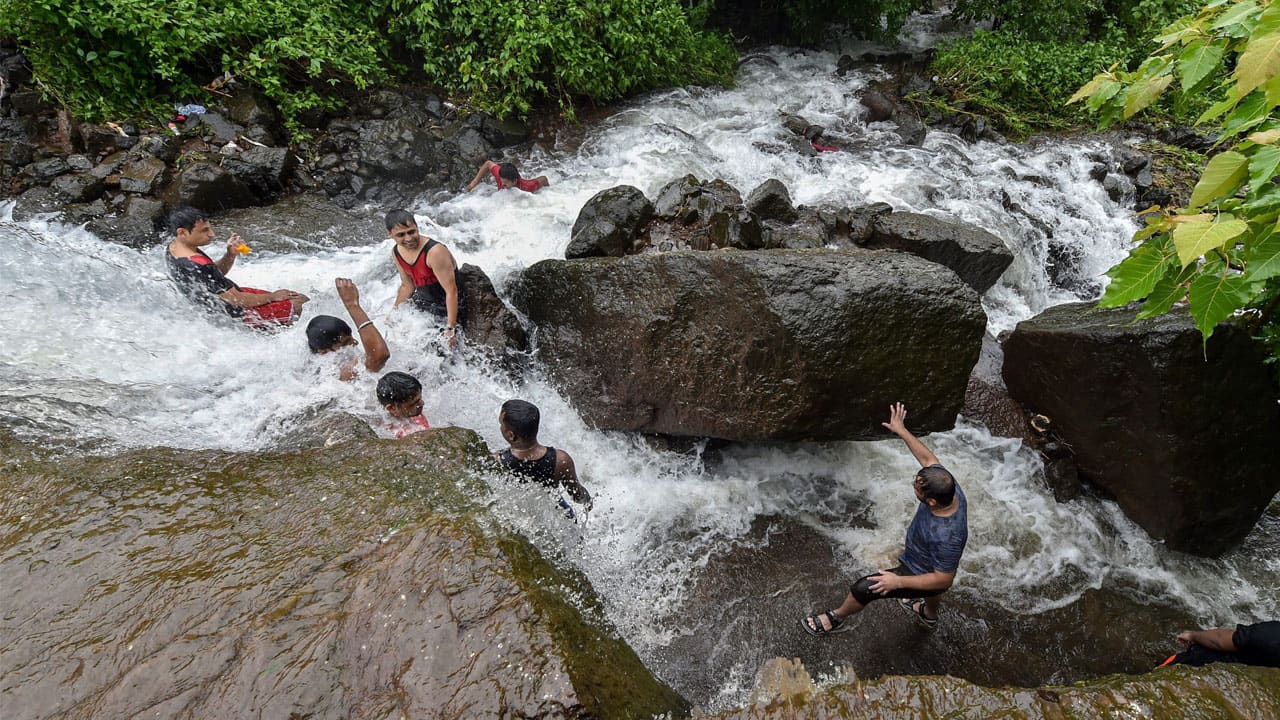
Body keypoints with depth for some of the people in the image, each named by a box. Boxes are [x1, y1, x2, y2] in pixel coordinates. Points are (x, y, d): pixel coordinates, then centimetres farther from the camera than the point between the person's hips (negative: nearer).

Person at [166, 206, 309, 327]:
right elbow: (237, 300, -27)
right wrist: (273, 296, -12)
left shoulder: (174, 246, -3)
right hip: (236, 315, -10)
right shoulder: (198, 266, -34)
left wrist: (230, 256, -10)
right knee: (300, 305, -10)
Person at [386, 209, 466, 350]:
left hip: (449, 306, -7)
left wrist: (451, 329, -30)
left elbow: (451, 291, -29)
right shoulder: (396, 253, -4)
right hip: (422, 301, 8)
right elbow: (407, 285, 12)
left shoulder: (435, 252, -30)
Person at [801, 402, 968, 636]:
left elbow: (943, 580, -32)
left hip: (919, 573, -7)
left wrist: (898, 581, -29)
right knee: (931, 591, 38)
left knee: (863, 588, 2)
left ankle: (837, 618, 31)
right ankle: (929, 614, 72)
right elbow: (928, 458, -9)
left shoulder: (946, 537, -45)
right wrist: (902, 431, -6)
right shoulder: (949, 487, -28)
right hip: (931, 565, 8)